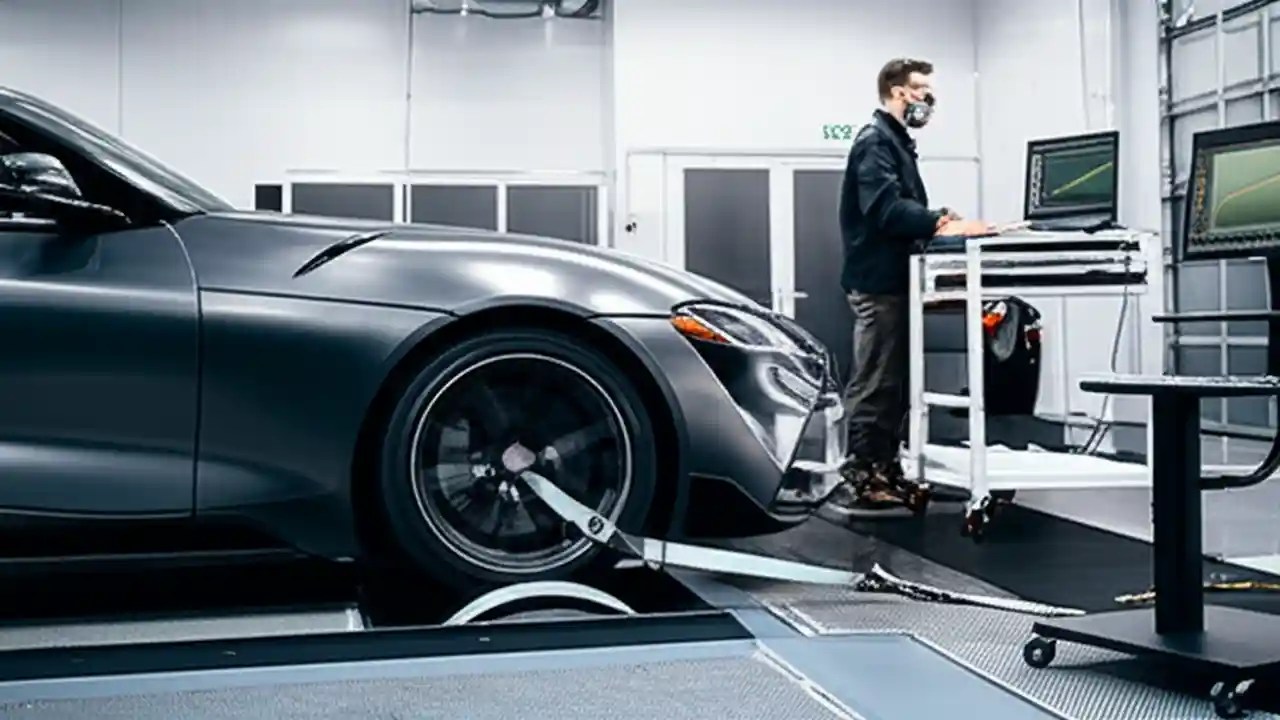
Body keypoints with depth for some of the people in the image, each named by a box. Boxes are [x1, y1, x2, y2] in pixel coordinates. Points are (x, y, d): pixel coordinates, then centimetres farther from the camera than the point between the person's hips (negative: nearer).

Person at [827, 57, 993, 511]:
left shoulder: (896, 141, 21)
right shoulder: (875, 141, -11)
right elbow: (885, 208, -24)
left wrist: (938, 219, 3)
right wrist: (942, 224, -30)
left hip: (893, 280, 10)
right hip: (877, 280, -10)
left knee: (895, 382, 13)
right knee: (874, 383, -8)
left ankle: (885, 470, 20)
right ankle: (857, 480, -4)